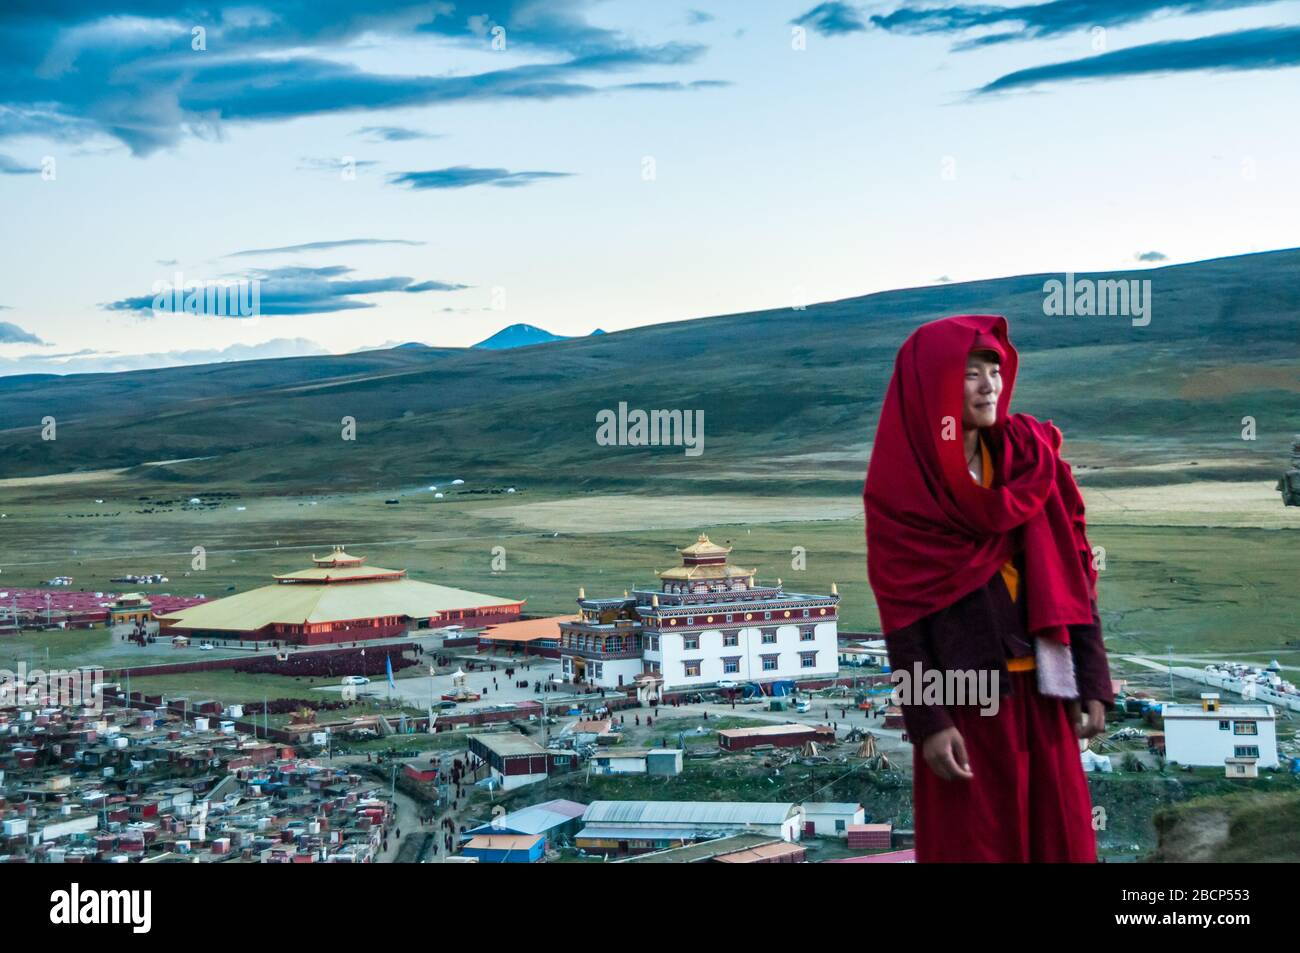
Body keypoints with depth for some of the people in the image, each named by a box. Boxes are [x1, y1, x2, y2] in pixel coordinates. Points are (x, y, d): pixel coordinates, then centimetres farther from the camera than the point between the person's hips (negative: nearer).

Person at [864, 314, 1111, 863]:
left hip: (1038, 685, 4)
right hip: (962, 692, -4)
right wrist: (927, 721, -15)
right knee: (973, 840, 5)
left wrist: (1093, 680, 0)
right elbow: (902, 612, -10)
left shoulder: (1029, 457, 4)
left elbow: (1073, 573, 4)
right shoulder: (900, 484, -8)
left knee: (1060, 833, 9)